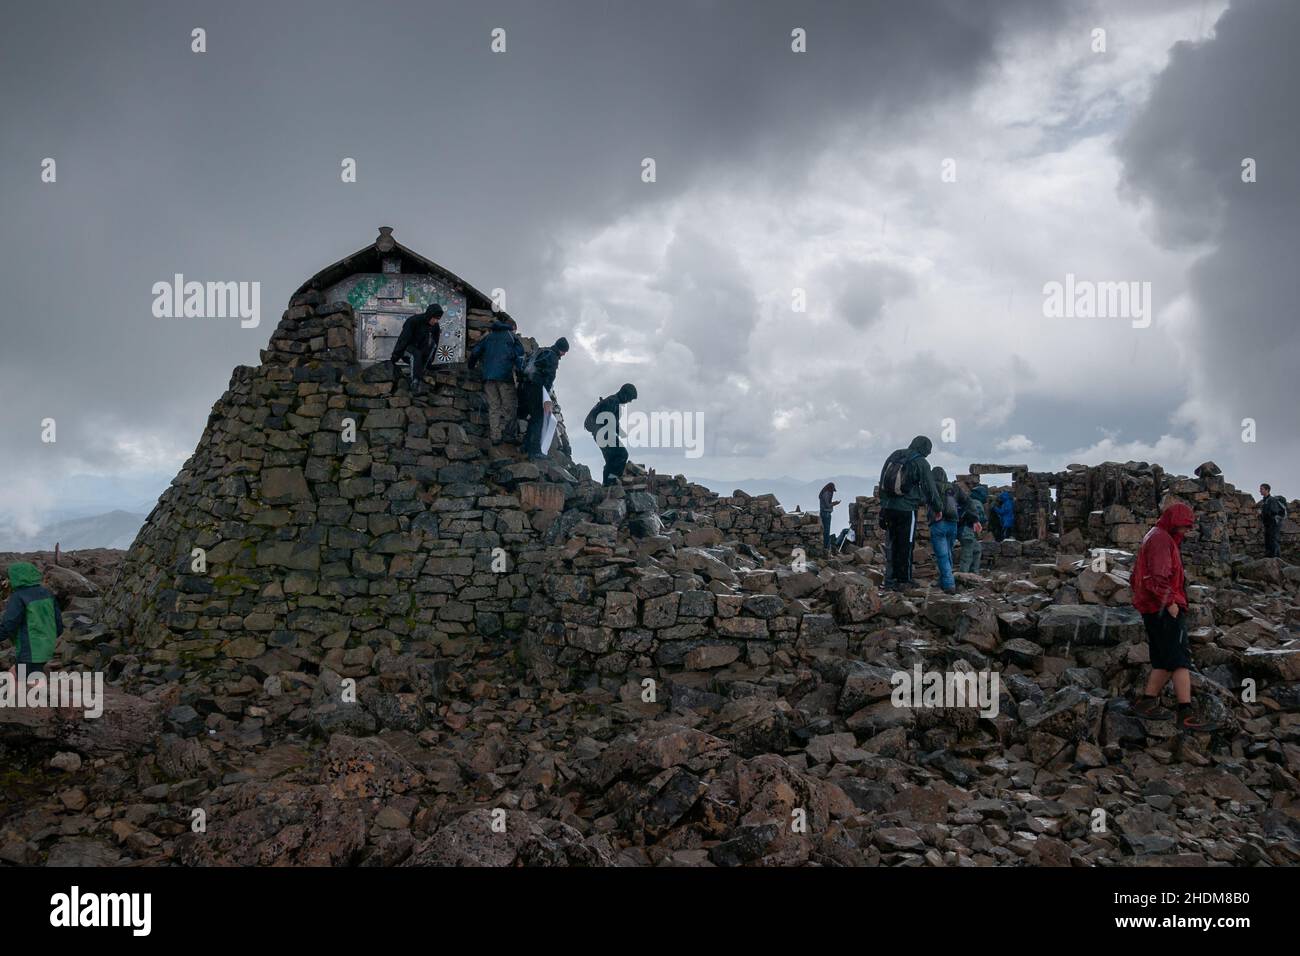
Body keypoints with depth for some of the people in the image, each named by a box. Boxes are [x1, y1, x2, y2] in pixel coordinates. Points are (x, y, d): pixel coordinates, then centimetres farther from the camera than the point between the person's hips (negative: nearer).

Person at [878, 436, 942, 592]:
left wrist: (883, 505, 19)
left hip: (889, 507, 6)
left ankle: (891, 578, 14)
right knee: (905, 546, 2)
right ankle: (903, 580, 5)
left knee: (893, 544, 12)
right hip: (907, 509, -6)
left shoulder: (894, 456, 12)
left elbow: (882, 482, 14)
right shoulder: (921, 463, -7)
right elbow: (930, 489, -3)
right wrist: (939, 507, 12)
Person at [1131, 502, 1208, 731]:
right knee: (1180, 661, -12)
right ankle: (1186, 714, -17)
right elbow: (1158, 577, -25)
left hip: (1151, 610, 10)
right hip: (1165, 610, -10)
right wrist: (1170, 602, -22)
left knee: (1164, 661, 14)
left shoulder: (1151, 538, 22)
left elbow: (1136, 580, 27)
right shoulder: (1161, 540, -12)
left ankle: (1147, 704, 15)